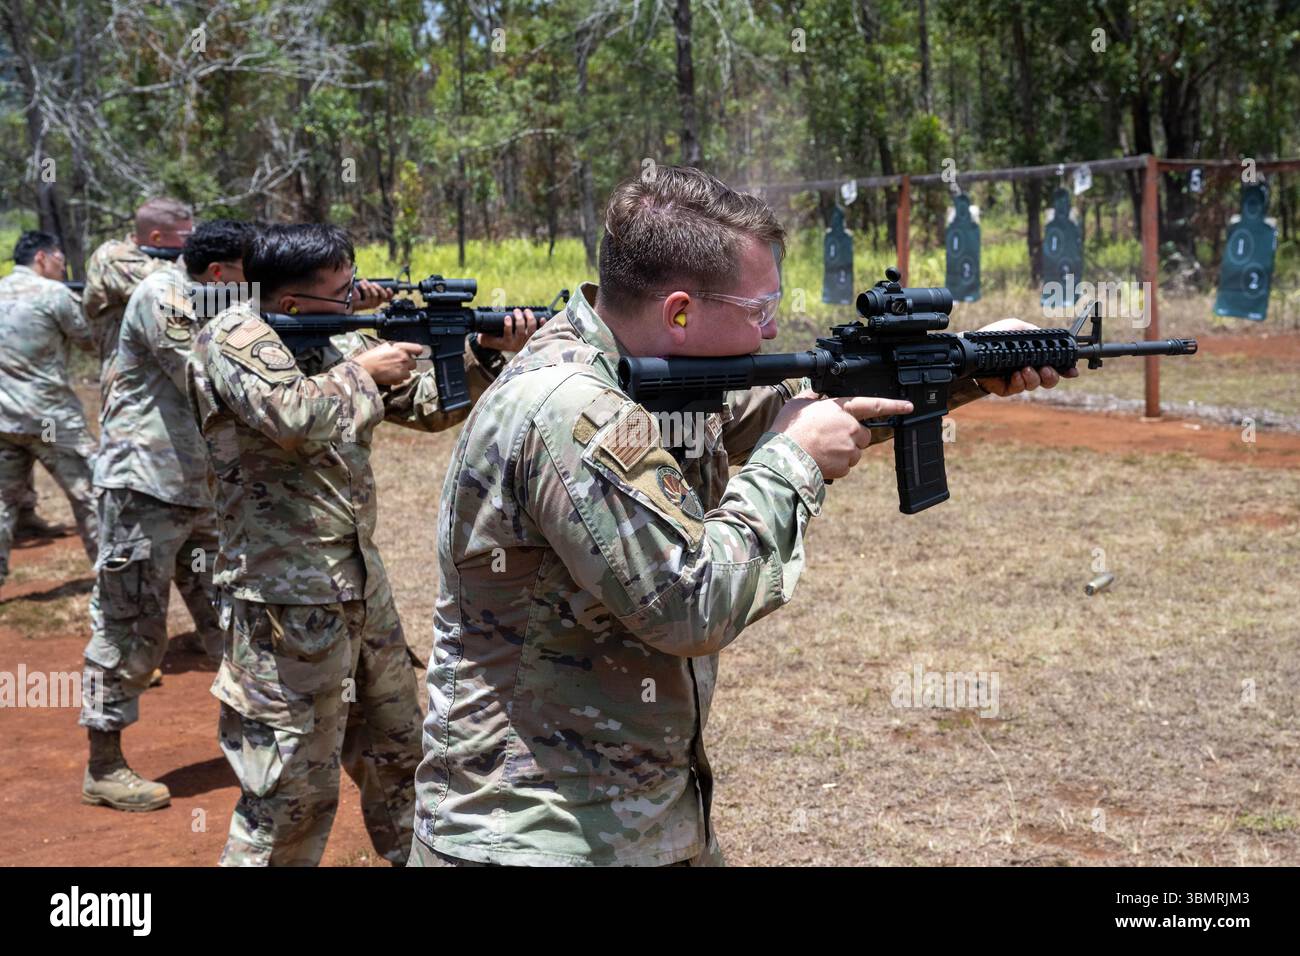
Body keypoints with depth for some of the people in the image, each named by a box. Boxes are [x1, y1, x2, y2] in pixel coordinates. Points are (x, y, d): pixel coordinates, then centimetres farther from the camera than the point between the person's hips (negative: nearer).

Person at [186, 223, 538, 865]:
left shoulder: (338, 344, 10)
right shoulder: (234, 338, -13)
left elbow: (427, 405, 16)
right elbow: (294, 417, -31)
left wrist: (487, 352, 0)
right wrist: (363, 371, -15)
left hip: (361, 586, 9)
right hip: (286, 602, -8)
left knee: (397, 751, 22)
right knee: (293, 791, -2)